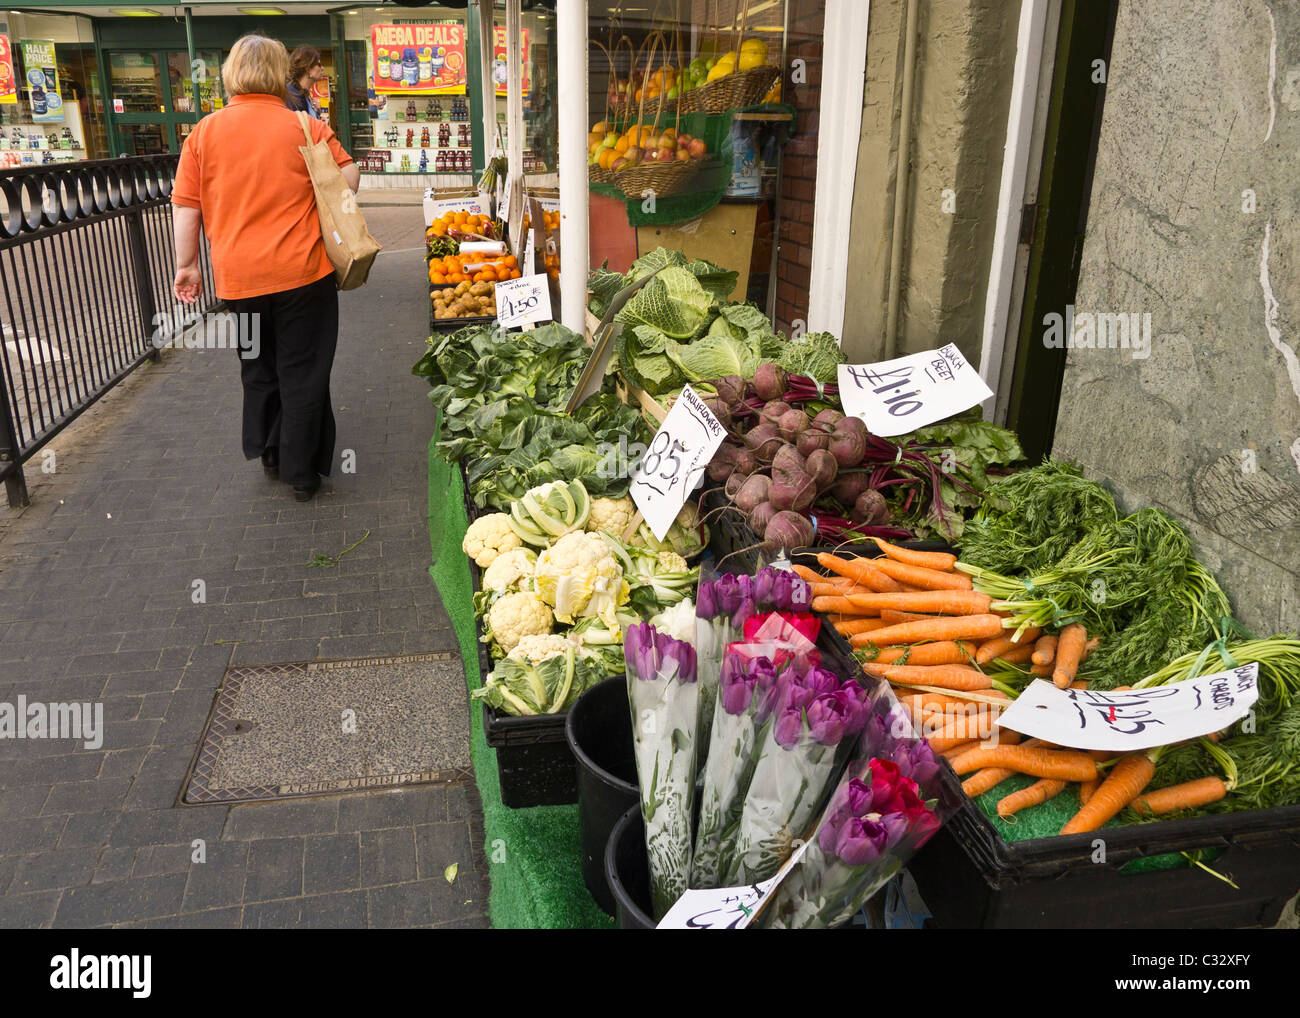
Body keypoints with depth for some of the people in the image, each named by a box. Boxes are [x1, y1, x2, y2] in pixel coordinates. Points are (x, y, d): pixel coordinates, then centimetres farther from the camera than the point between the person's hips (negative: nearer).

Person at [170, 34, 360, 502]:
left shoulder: (204, 131, 1)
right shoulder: (305, 127, -5)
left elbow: (185, 205, 3)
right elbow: (349, 176, 2)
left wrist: (187, 265, 11)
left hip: (238, 276, 2)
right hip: (302, 270, -2)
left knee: (257, 367, 21)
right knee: (302, 371, 8)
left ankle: (268, 450, 34)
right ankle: (301, 472, 15)